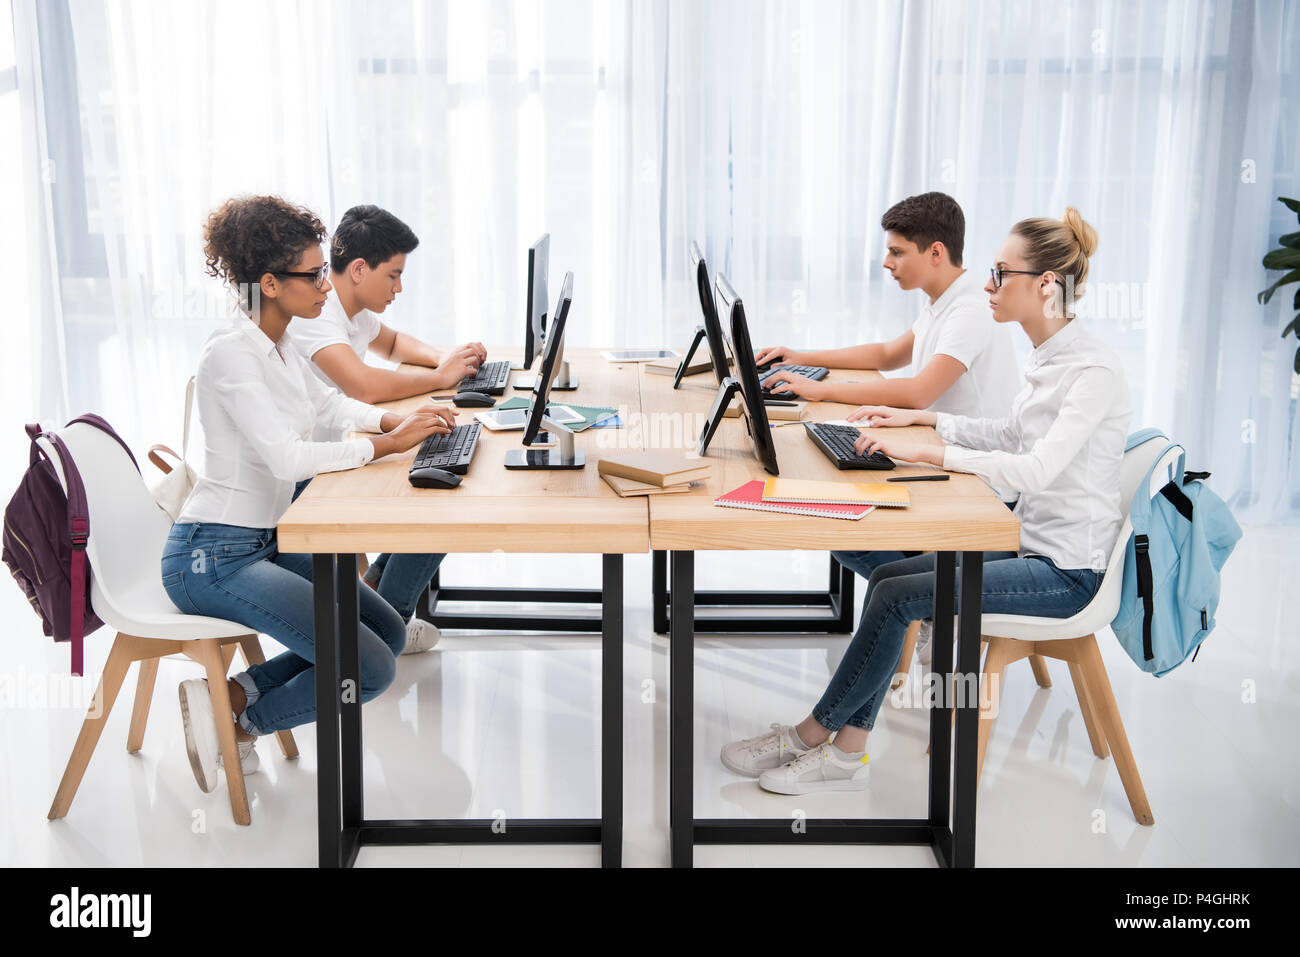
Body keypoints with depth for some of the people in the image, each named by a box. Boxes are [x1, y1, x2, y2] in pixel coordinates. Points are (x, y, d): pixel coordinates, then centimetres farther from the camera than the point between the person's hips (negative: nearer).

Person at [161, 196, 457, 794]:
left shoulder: (276, 347, 9)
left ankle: (233, 693, 7)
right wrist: (389, 443, -20)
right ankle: (239, 721, 3)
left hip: (265, 543, 10)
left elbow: (328, 404, 25)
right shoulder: (232, 353, -19)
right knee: (371, 668, -15)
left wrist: (400, 420, 7)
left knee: (390, 632, 9)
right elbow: (288, 457, -27)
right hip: (211, 557, -10)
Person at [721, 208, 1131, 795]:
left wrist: (922, 451, -29)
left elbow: (1037, 468, -30)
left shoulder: (1094, 370, -20)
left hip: (1067, 570, -9)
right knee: (887, 576, -4)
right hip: (1029, 542, 9)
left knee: (897, 597, -16)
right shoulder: (1046, 355, 9)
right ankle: (846, 754, -2)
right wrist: (920, 418, 13)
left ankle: (810, 736, 1)